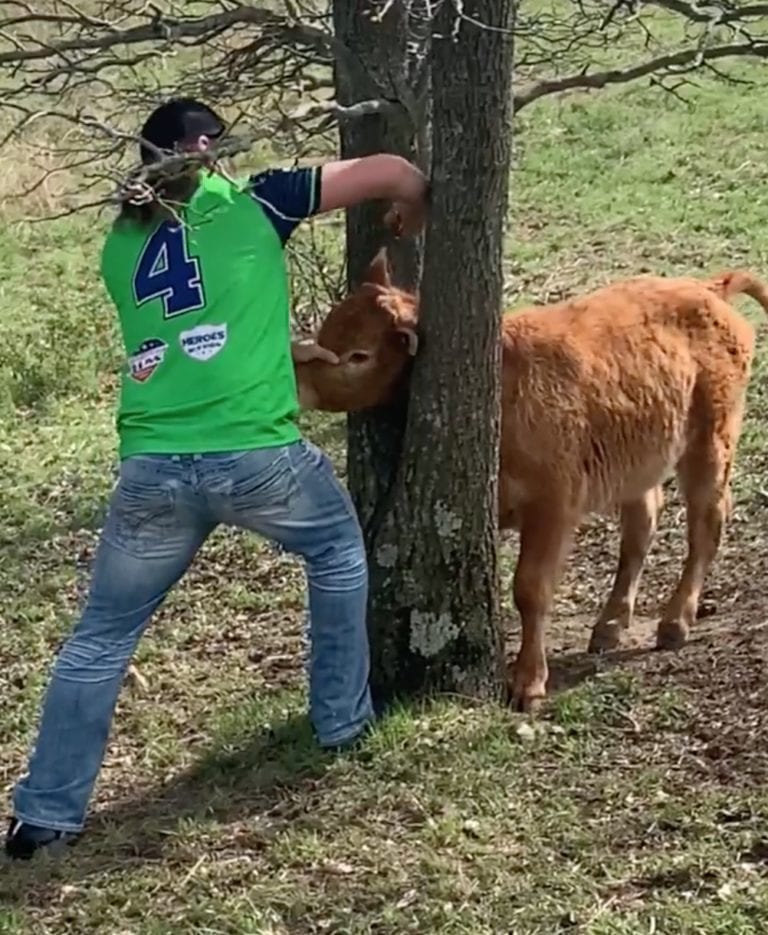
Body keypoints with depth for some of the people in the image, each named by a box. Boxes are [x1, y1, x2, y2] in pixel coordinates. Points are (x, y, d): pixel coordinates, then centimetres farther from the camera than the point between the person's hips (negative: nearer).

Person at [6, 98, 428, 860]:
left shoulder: (120, 247, 20)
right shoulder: (250, 204, 7)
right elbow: (395, 174, 8)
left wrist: (289, 349, 37)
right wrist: (409, 217, 29)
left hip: (152, 469, 3)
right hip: (256, 455, -3)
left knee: (100, 638, 15)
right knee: (337, 551, 28)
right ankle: (343, 720, 34)